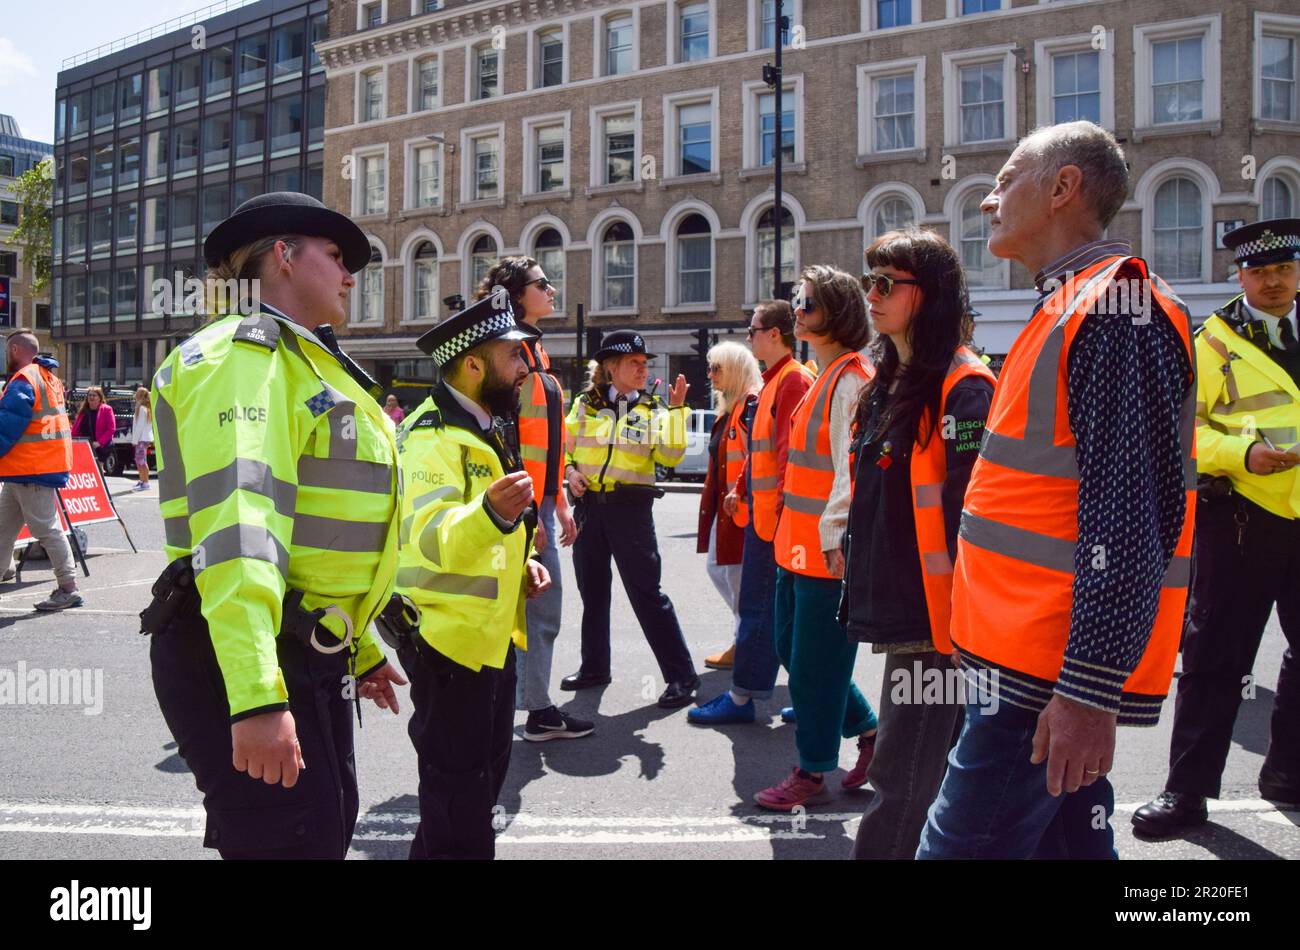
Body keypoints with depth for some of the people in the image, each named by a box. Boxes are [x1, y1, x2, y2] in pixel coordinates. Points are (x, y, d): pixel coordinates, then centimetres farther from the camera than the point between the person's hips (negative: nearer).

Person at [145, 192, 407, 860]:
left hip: (311, 656, 10)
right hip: (243, 659, -10)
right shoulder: (245, 352, -13)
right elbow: (235, 524, -27)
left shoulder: (303, 361, 20)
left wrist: (360, 649, 28)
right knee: (293, 839, -5)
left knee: (329, 828, 20)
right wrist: (256, 696, -35)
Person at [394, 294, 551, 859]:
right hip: (448, 639, -9)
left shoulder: (490, 426, 12)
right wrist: (491, 511, -53)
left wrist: (521, 563, 7)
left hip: (494, 637, 9)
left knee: (485, 782, 22)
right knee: (455, 803, 1)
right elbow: (432, 539, -34)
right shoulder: (433, 434, -18)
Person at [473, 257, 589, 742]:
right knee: (517, 610, -2)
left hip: (539, 502, 10)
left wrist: (559, 503, 19)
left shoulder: (534, 350, 18)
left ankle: (539, 711, 25)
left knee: (545, 607, 14)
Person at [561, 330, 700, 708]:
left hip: (630, 506, -3)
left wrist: (676, 409, -14)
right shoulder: (585, 403, 8)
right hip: (589, 504, 3)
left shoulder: (652, 408, 4)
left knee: (647, 592, -5)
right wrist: (570, 471, -4)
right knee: (592, 590, 14)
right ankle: (594, 666, 30)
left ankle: (682, 676, 2)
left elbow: (670, 456, -9)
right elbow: (563, 446, 15)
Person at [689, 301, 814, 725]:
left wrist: (781, 506, -24)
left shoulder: (794, 380, -14)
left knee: (760, 609, -3)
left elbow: (790, 450, -21)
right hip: (762, 511, 10)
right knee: (785, 610, 14)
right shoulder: (774, 380, 17)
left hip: (777, 513, -10)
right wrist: (741, 488, 21)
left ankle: (741, 697, 6)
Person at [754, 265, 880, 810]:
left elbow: (851, 465, -21)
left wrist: (834, 535, -21)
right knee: (792, 648, 18)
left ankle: (812, 774, 17)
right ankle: (867, 729, 32)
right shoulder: (826, 376, 15)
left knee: (815, 660, 1)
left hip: (828, 549, -10)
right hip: (799, 541, 10)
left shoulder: (850, 379, -15)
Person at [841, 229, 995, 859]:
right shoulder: (889, 381, 15)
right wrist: (860, 580, 22)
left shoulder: (962, 388, -14)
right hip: (897, 611, 9)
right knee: (941, 775, 20)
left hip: (934, 621, -9)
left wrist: (962, 620, -19)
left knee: (901, 785, -2)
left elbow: (968, 512, -18)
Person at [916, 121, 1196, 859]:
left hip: (1053, 674, -10)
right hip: (1036, 658, 10)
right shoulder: (1069, 309, 17)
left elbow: (1131, 519, -22)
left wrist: (1089, 691, -23)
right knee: (1066, 841, 18)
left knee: (960, 844, -5)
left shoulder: (1116, 309, -15)